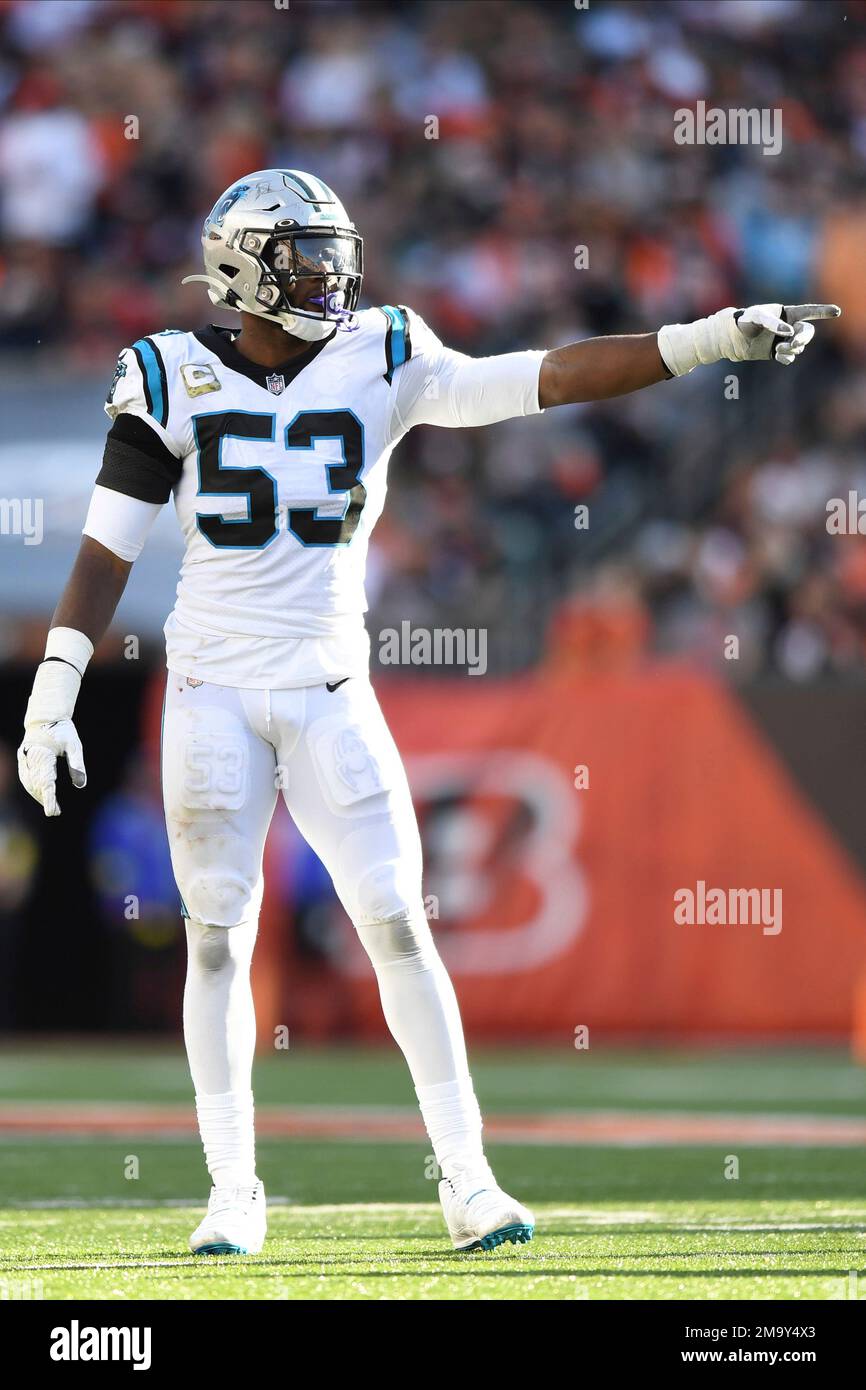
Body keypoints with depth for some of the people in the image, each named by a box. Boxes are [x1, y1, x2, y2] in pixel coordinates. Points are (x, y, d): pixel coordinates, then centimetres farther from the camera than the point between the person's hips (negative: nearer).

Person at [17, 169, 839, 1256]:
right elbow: (107, 549, 0)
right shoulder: (174, 379, -2)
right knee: (218, 936, 1)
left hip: (329, 694, 1)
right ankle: (232, 1196, 9)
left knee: (397, 922, -4)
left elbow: (543, 380, -6)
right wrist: (51, 698, -5)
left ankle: (466, 1182, 0)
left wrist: (706, 341, -15)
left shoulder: (378, 366, 1)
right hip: (212, 695, -1)